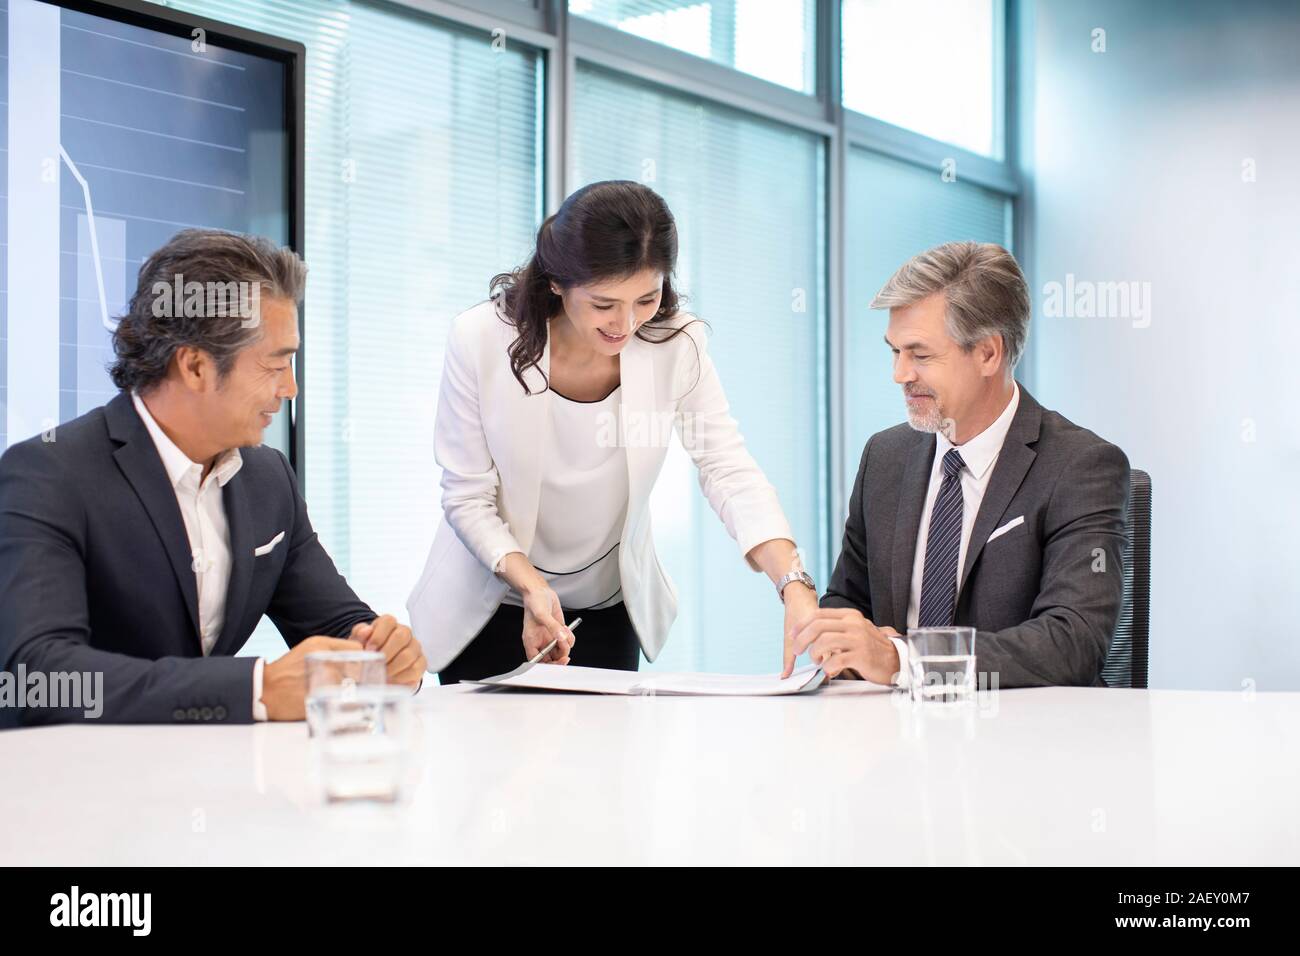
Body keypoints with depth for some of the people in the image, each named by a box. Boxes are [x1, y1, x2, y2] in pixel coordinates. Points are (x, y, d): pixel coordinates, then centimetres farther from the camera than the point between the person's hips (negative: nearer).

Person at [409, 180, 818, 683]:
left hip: (608, 612, 2)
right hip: (491, 608, -2)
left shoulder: (676, 342, -17)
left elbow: (729, 471, -21)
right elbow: (468, 499, -16)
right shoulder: (480, 339, -21)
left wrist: (795, 586, -35)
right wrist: (531, 586, -31)